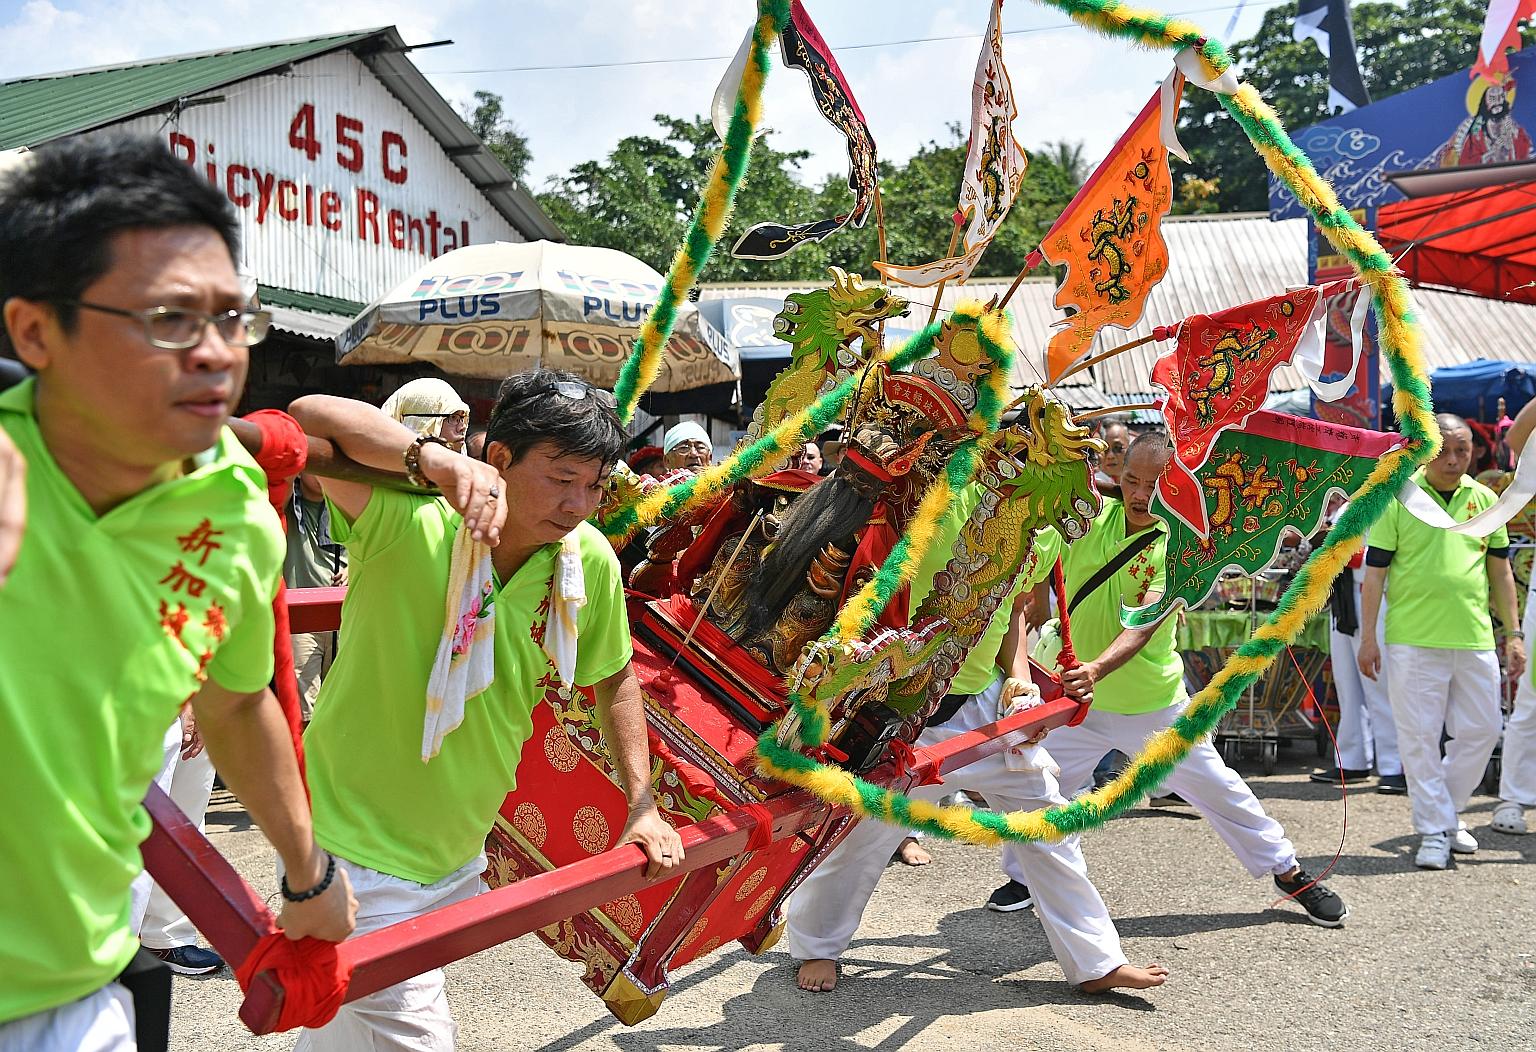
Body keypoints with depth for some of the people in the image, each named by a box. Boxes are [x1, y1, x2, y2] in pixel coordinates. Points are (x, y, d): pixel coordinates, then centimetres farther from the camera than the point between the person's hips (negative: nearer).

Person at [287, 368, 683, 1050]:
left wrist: (642, 804, 6)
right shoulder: (410, 525, -24)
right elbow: (310, 415, -36)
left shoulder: (591, 559, -7)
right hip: (355, 857, -6)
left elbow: (615, 676, 8)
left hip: (456, 859, 6)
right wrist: (435, 458, -51)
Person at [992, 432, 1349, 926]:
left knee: (1217, 790, 10)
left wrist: (1097, 668, -47)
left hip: (1154, 705, -2)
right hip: (1074, 697, 2)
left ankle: (1288, 871, 32)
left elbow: (1143, 625, -30)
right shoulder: (1091, 516, -7)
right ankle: (1022, 876, 26)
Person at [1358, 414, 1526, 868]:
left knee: (1481, 731, 9)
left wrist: (1513, 633, 10)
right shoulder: (1397, 500, -3)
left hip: (1475, 641, 4)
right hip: (1413, 641, -4)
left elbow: (1500, 570, 14)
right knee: (1420, 737, 1)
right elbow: (1375, 571, -1)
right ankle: (1435, 830, 13)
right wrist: (1368, 638, -4)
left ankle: (1445, 812, 29)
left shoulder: (1485, 499, 9)